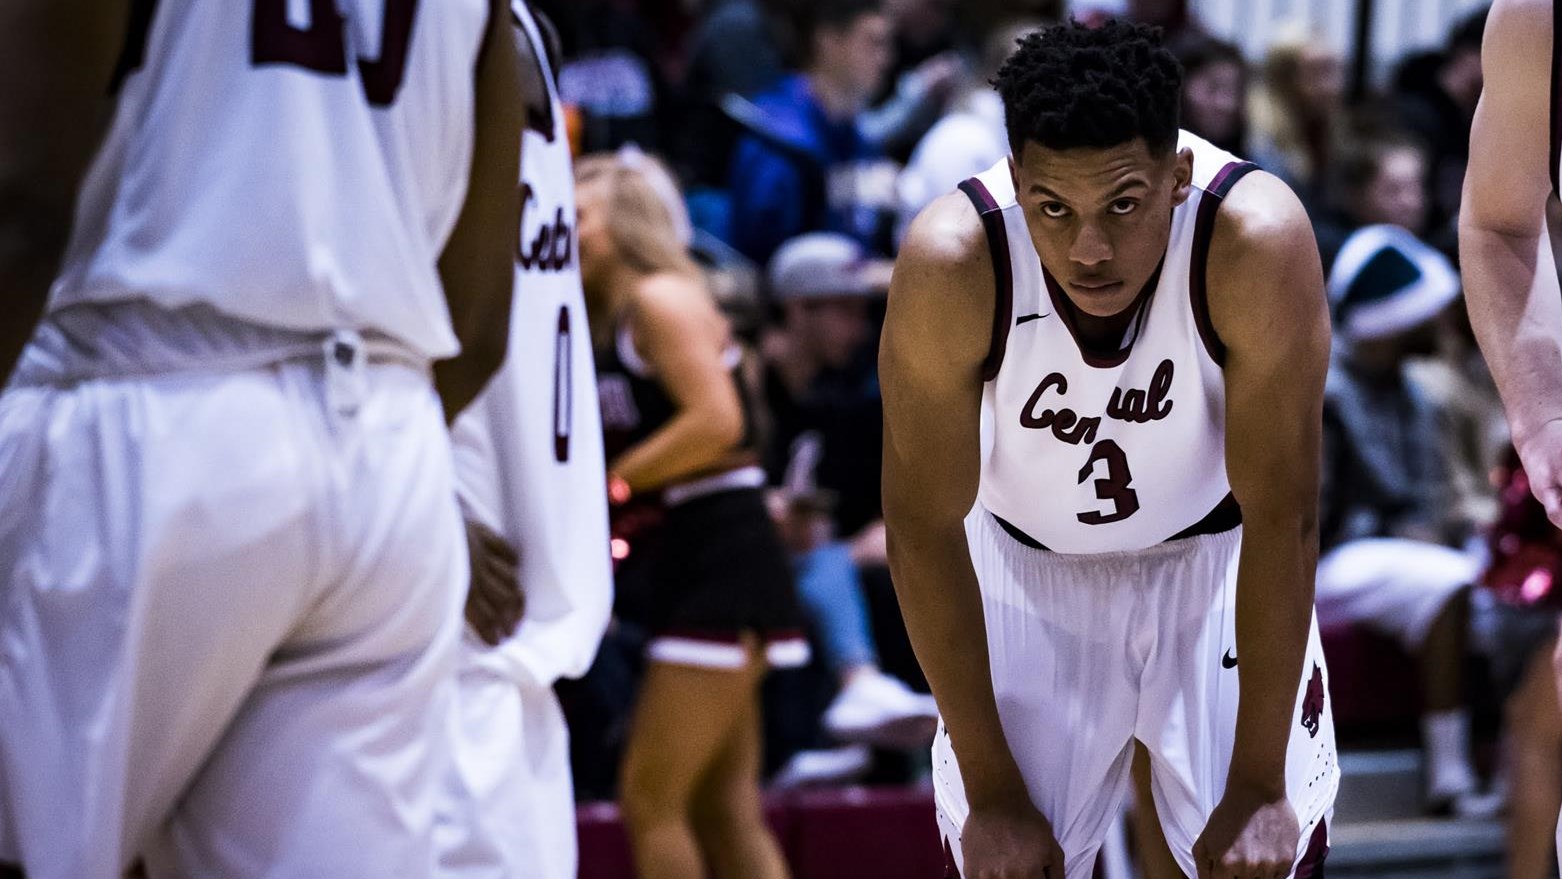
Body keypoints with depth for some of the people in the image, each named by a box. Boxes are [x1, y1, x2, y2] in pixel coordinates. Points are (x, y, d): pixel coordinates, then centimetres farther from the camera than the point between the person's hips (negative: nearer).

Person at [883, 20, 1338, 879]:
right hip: (1026, 570, 0)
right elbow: (923, 527, -20)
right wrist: (993, 794, -17)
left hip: (1218, 557, 0)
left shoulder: (1257, 241, -32)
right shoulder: (951, 263, -30)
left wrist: (1259, 790, -20)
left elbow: (1282, 513, -23)